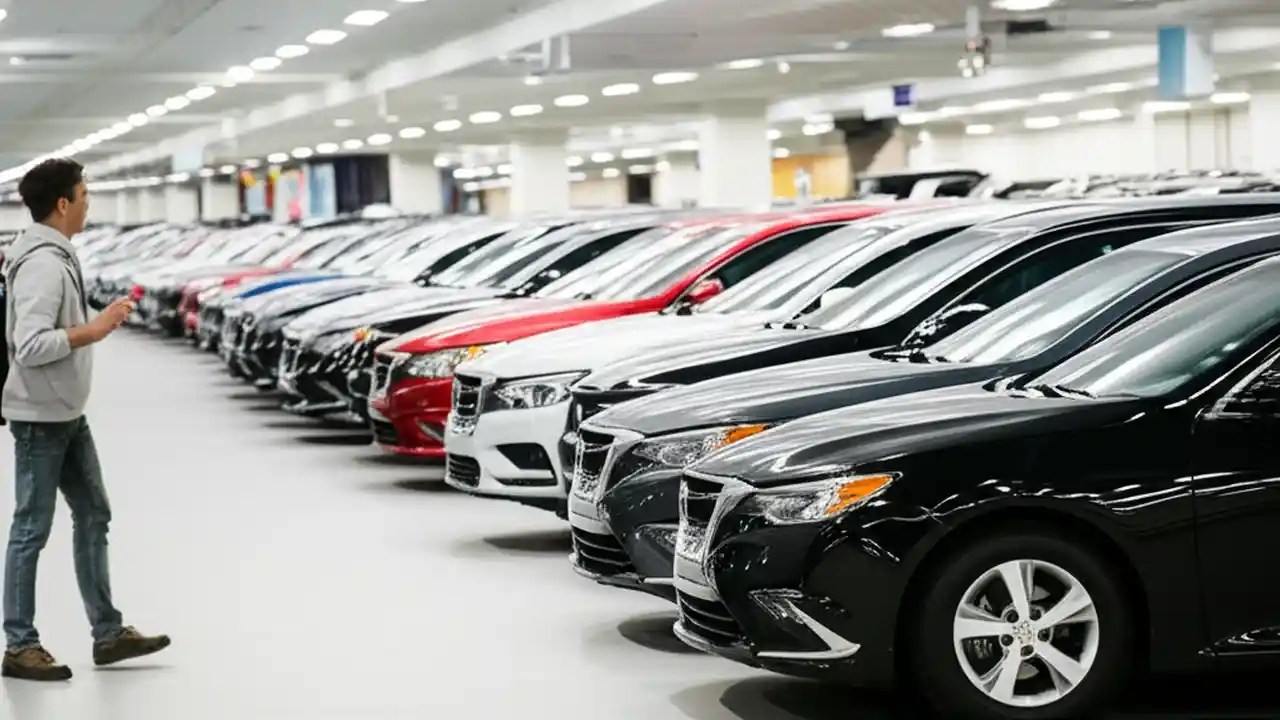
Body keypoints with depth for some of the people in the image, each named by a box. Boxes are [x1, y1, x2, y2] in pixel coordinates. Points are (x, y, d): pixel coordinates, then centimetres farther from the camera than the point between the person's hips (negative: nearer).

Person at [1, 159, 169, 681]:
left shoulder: (57, 255, 9)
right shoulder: (42, 264, -21)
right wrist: (94, 330, -25)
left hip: (68, 415, 10)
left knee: (93, 516, 14)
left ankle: (108, 633, 22)